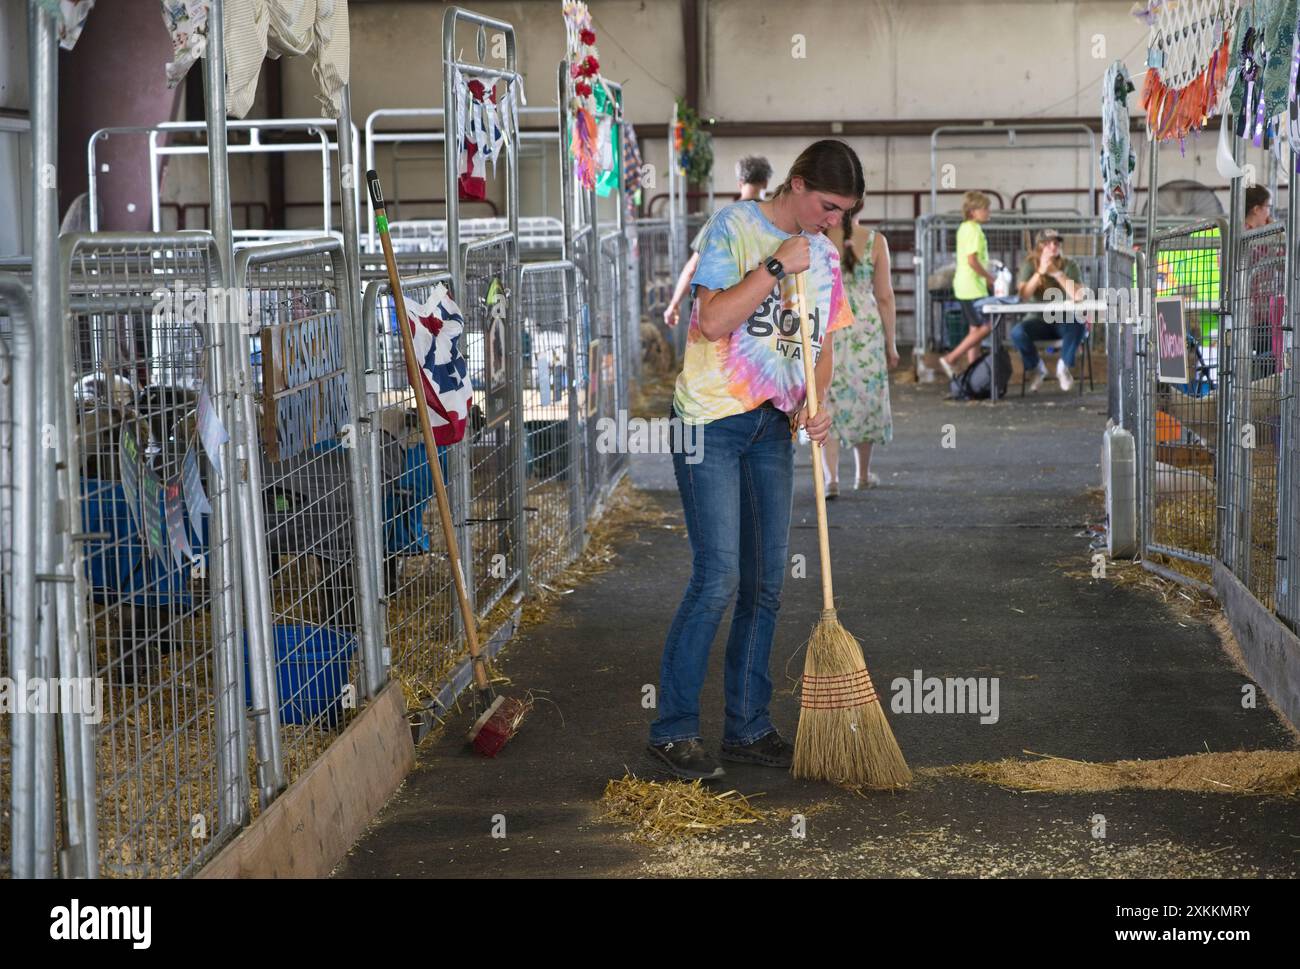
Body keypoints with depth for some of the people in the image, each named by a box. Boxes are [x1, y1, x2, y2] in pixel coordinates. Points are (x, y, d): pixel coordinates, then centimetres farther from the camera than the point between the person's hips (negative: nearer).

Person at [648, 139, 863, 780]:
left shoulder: (823, 254, 10)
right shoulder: (734, 226, -9)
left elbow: (821, 345, 15)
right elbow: (714, 320, -20)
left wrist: (814, 405, -2)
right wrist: (777, 266, -20)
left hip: (773, 426, 7)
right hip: (710, 421, -7)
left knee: (765, 584, 8)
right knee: (717, 579, -11)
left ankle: (748, 728, 18)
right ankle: (673, 730, -2)